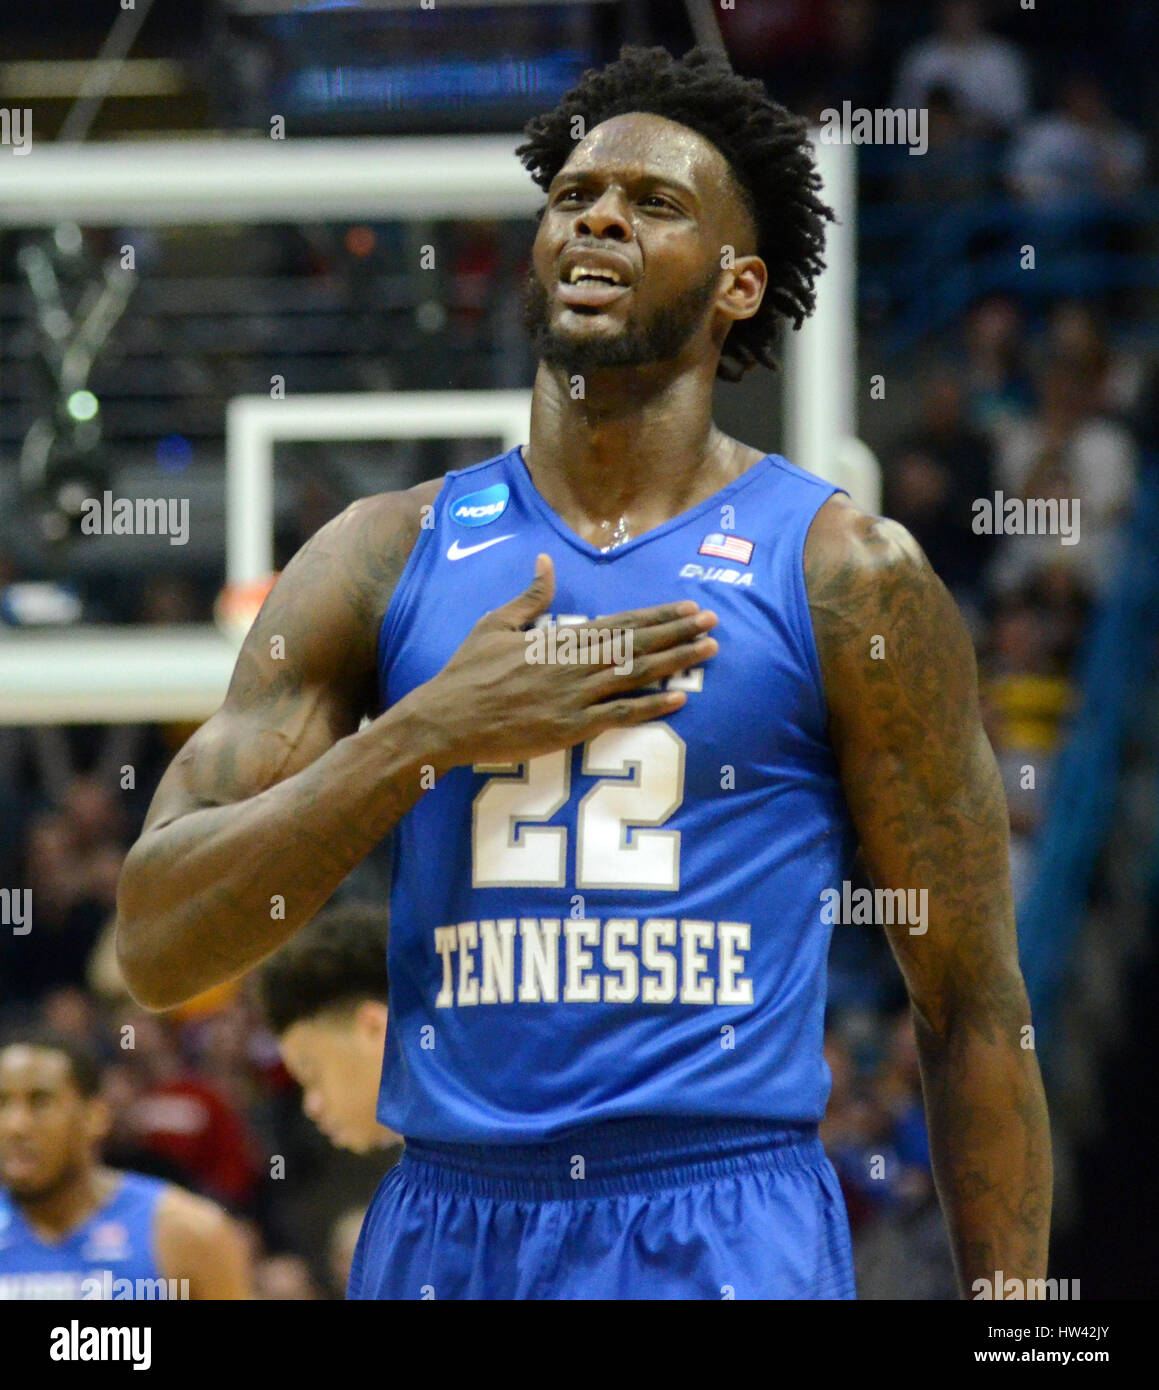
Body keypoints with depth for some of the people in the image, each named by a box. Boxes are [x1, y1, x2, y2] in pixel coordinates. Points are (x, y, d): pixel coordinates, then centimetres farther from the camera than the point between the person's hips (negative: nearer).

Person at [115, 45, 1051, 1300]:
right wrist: (431, 733, -10)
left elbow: (972, 1007, 4)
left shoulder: (845, 575, 2)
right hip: (445, 1230, 2)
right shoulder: (387, 560, 7)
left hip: (731, 1236, -2)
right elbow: (155, 945, 0)